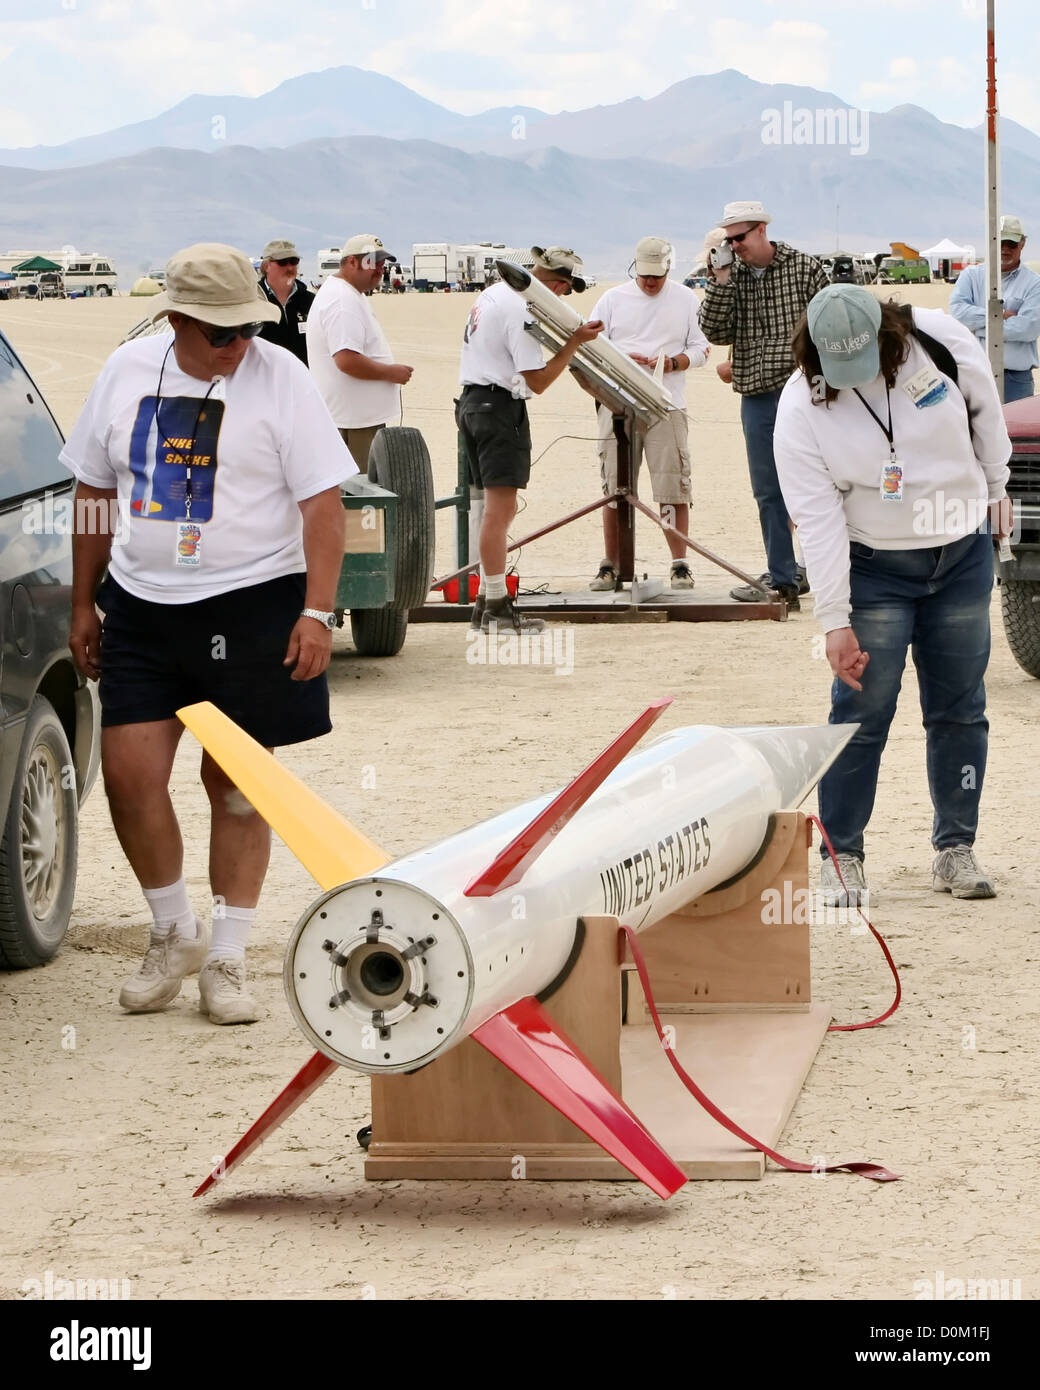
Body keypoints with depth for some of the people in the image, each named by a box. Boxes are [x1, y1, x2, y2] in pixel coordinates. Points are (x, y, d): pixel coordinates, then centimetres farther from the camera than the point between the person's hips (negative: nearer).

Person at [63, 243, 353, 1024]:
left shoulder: (279, 377, -7)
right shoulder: (128, 372, 5)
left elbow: (323, 500, -8)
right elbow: (94, 491, 14)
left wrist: (316, 613, -15)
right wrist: (84, 603, 14)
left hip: (252, 603, -3)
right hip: (142, 605, 3)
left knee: (237, 785, 2)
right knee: (130, 774, -3)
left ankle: (227, 959, 13)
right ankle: (174, 935, 17)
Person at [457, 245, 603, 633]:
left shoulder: (493, 293, 12)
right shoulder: (521, 310, -17)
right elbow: (537, 381, -18)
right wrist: (574, 342, -15)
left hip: (471, 400, 10)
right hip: (501, 405, -10)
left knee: (498, 509, 14)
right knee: (500, 508, -9)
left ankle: (486, 601, 15)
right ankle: (496, 608, -11)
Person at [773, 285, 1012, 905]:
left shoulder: (939, 341, -15)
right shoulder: (801, 411, -18)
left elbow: (984, 405, 5)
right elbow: (818, 521, -18)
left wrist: (996, 488, 13)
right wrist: (837, 621, -18)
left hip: (963, 553, 2)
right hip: (873, 568, -2)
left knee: (960, 709, 6)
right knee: (862, 710, -6)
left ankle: (956, 848, 16)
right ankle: (843, 855, 4)